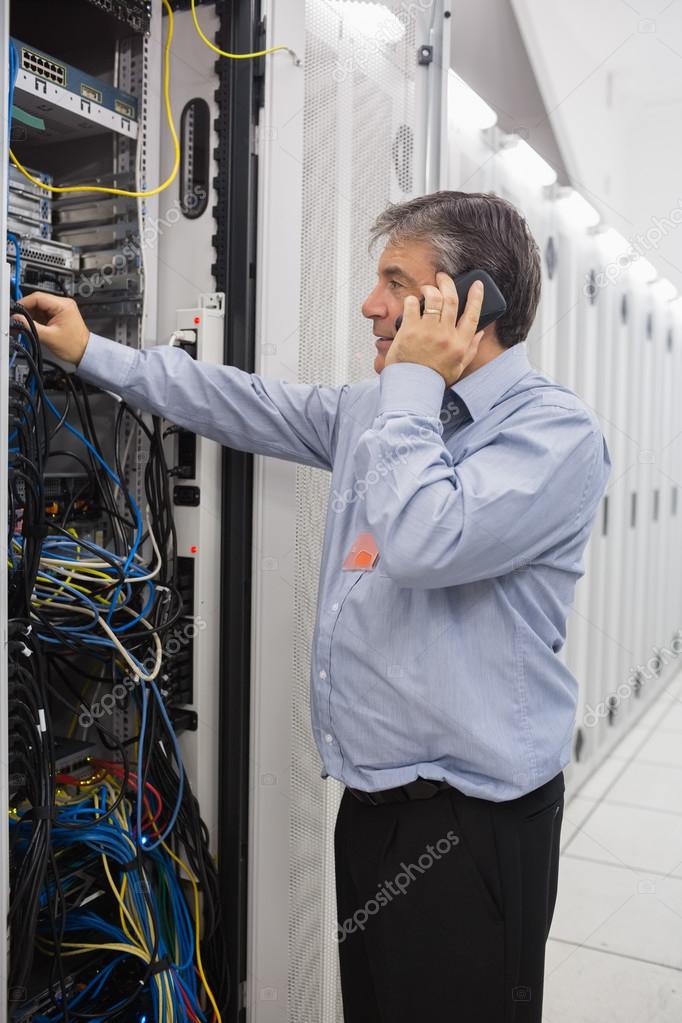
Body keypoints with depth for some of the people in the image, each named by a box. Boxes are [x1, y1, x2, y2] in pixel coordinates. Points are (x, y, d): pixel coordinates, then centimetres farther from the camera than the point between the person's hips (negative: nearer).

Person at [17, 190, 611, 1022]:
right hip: (372, 801, 8)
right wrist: (91, 352, 20)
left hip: (471, 827, -7)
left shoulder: (556, 431, -16)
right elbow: (248, 405, 17)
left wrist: (413, 384, -19)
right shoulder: (379, 410, 8)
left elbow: (423, 543, -32)